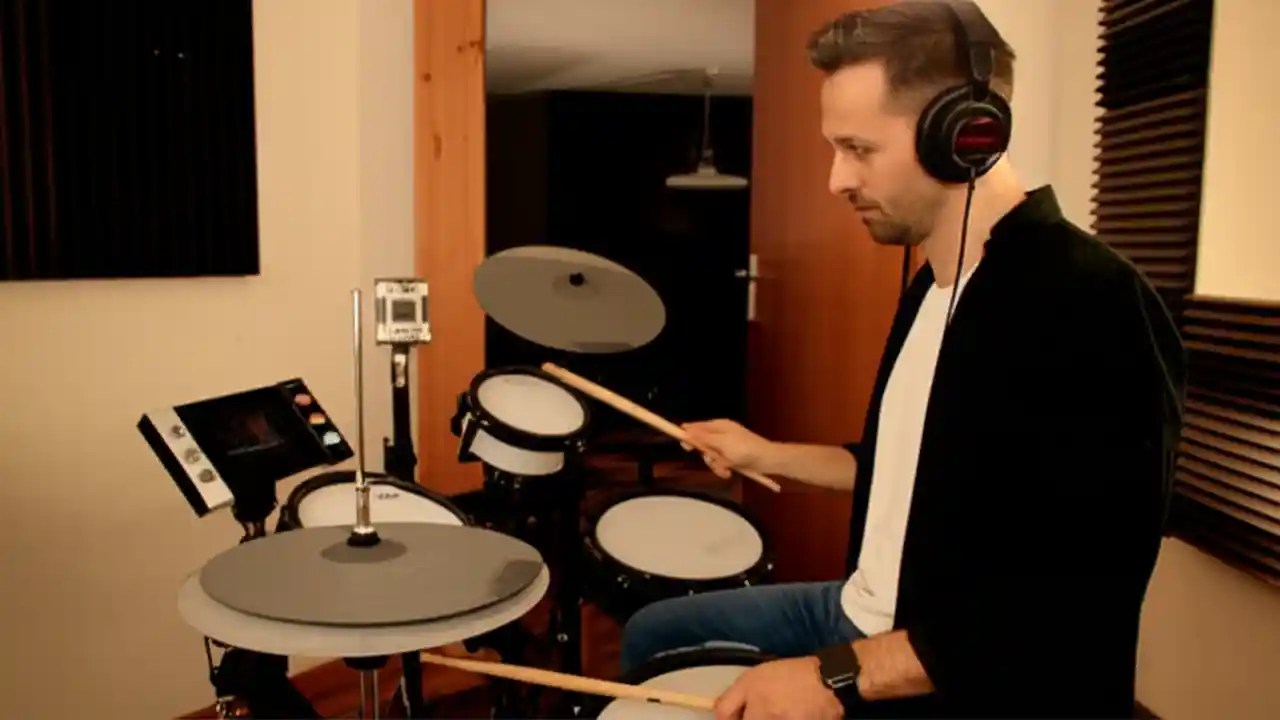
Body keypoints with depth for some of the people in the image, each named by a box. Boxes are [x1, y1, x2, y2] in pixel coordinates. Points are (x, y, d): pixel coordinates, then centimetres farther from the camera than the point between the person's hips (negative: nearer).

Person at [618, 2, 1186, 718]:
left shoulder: (1093, 306, -24)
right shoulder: (934, 282, 6)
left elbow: (1070, 618, -27)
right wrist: (770, 456, 14)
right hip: (867, 618, 9)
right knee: (653, 635, 17)